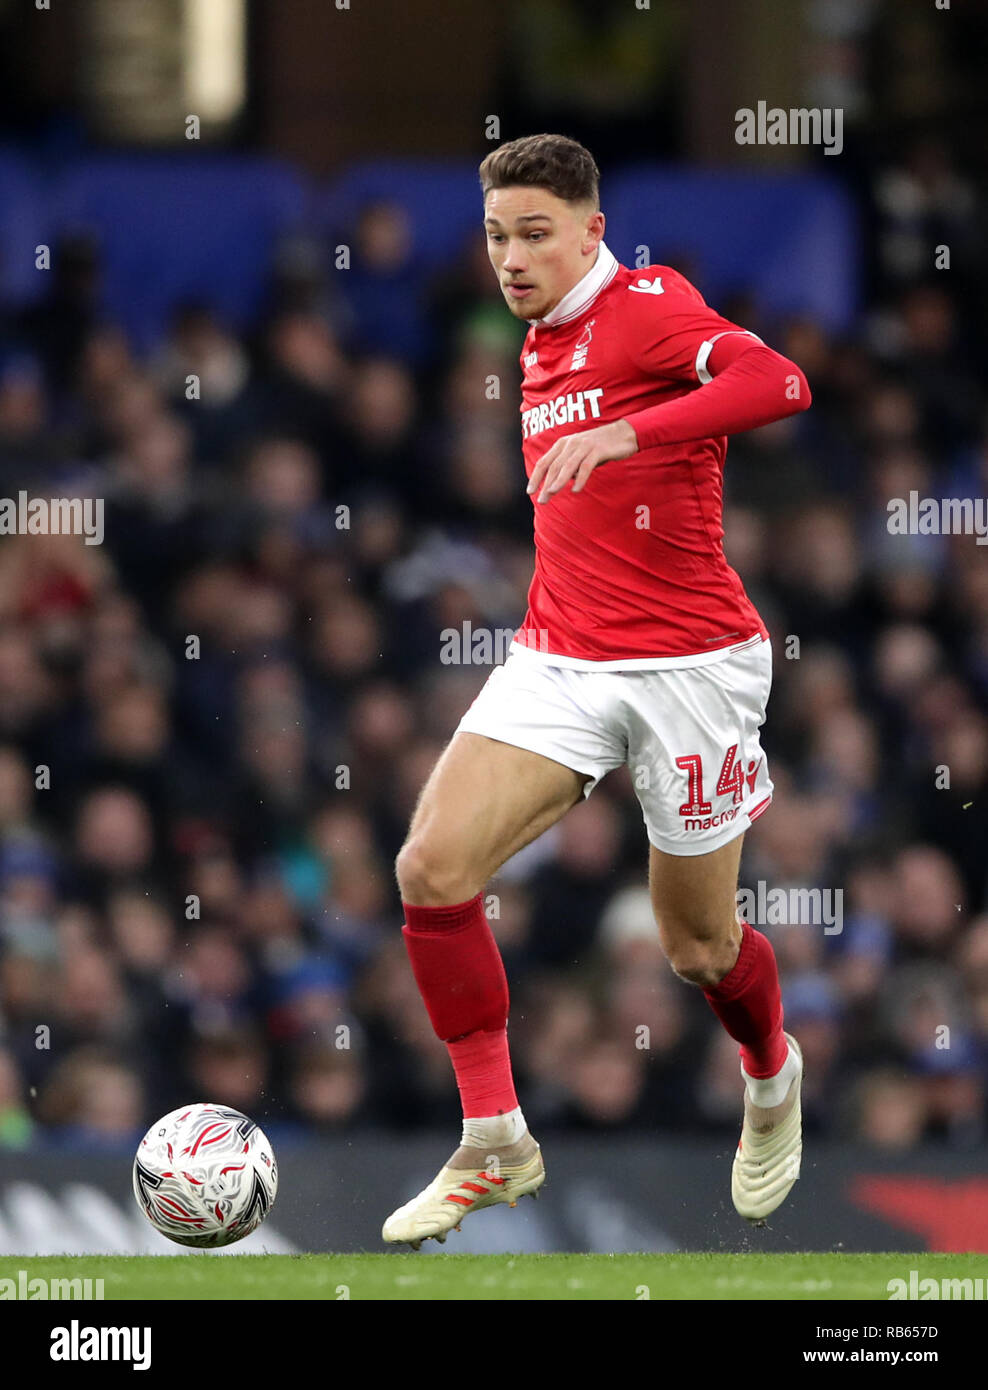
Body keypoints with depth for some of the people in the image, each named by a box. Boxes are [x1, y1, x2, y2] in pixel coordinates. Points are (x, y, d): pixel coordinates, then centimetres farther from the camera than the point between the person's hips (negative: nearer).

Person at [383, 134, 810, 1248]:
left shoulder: (646, 308, -11)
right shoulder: (540, 348, 13)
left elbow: (778, 384, -30)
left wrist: (619, 434, -38)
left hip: (689, 669, -6)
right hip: (559, 659, 6)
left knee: (696, 944, 7)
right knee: (433, 866, -16)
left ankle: (771, 1078, 42)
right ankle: (494, 1145, -6)